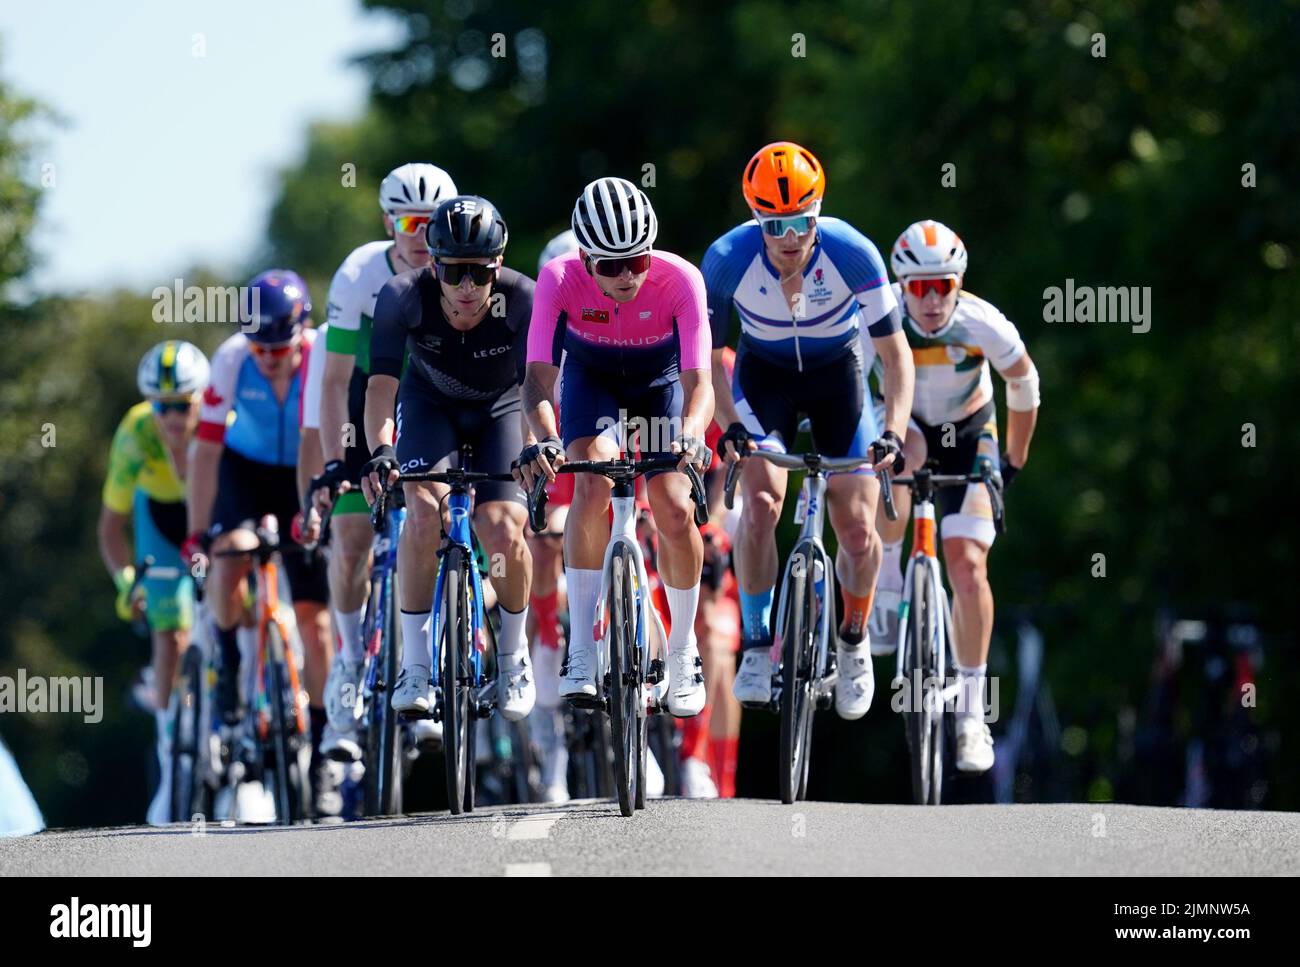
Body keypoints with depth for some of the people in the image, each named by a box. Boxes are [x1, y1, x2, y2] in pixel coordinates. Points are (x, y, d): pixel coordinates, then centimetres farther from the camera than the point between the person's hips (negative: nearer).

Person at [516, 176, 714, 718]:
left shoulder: (679, 279, -33)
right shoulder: (560, 279, -31)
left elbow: (698, 379, -37)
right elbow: (539, 375, -36)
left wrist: (689, 435, -58)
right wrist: (544, 439, -55)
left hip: (661, 382, 0)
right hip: (591, 379, 0)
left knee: (675, 510, -16)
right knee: (592, 485, -27)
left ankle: (683, 654, 7)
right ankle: (581, 653, -20)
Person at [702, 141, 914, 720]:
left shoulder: (852, 254, -29)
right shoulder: (728, 260, -27)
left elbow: (894, 352, -21)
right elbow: (711, 356, -13)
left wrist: (893, 431, -33)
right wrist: (729, 426, -28)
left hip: (837, 374, 0)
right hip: (763, 375, 0)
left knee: (857, 527, -7)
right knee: (761, 501, -25)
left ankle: (854, 641, 21)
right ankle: (757, 644, -8)